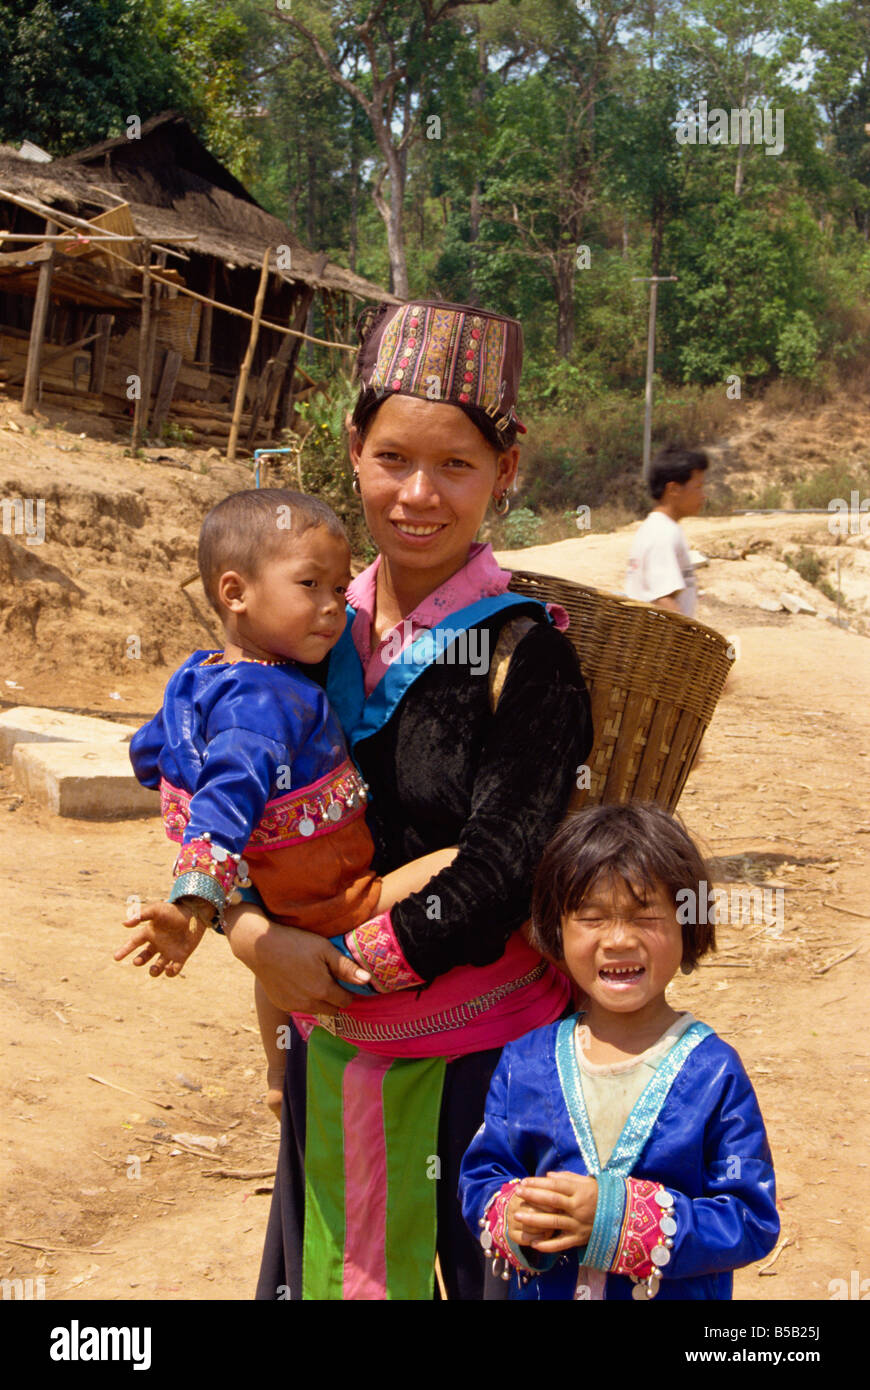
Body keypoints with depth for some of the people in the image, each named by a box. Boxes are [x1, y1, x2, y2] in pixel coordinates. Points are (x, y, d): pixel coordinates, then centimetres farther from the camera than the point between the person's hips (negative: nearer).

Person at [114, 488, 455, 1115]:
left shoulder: (201, 676, 3)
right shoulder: (270, 701, -27)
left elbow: (148, 751, 19)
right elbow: (228, 799, -40)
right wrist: (194, 909, -50)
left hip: (268, 903, 10)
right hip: (328, 912, -10)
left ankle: (280, 1078, 64)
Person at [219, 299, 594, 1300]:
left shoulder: (524, 652, -14)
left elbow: (502, 872, -19)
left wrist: (346, 961, -16)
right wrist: (255, 936, -14)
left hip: (478, 1043, -5)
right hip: (328, 1034, 5)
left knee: (479, 1266, 11)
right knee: (317, 1265, 21)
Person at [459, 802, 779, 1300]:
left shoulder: (714, 1072, -16)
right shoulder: (524, 1062, -7)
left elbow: (752, 1221, -18)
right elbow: (481, 1175, -1)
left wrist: (618, 1217, -27)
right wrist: (513, 1223, -22)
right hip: (539, 1290, 2)